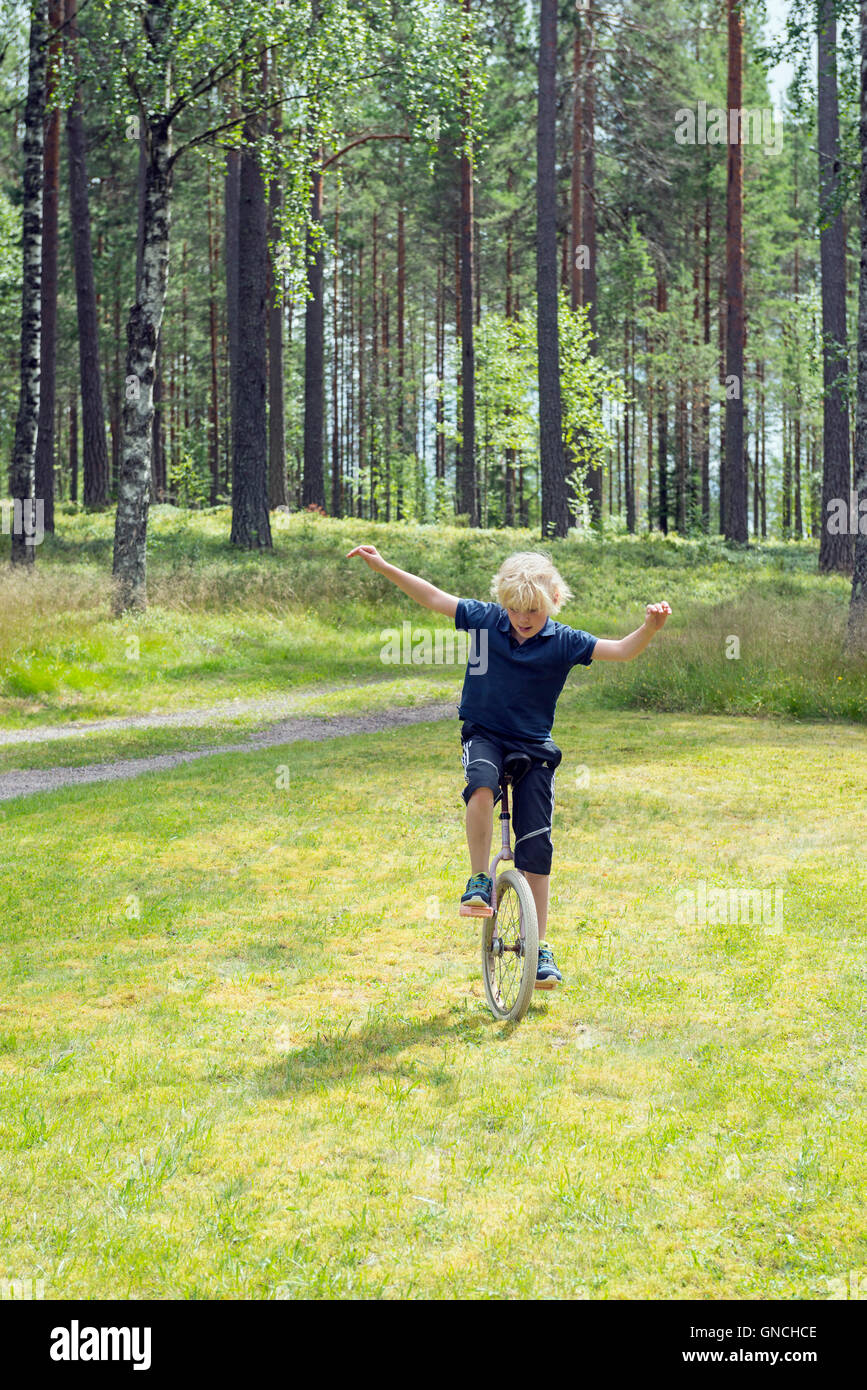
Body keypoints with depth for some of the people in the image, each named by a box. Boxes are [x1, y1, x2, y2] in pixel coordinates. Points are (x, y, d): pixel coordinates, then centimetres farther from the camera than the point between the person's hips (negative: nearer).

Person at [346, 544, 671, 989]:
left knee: (536, 847, -3)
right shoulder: (484, 620, -6)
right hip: (483, 735, 0)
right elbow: (434, 598, 0)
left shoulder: (563, 642, -9)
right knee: (482, 788, -36)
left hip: (533, 749, 0)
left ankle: (540, 946, 7)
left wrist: (649, 628, -36)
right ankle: (479, 881, -18)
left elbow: (620, 650, -16)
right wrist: (383, 567, -4)